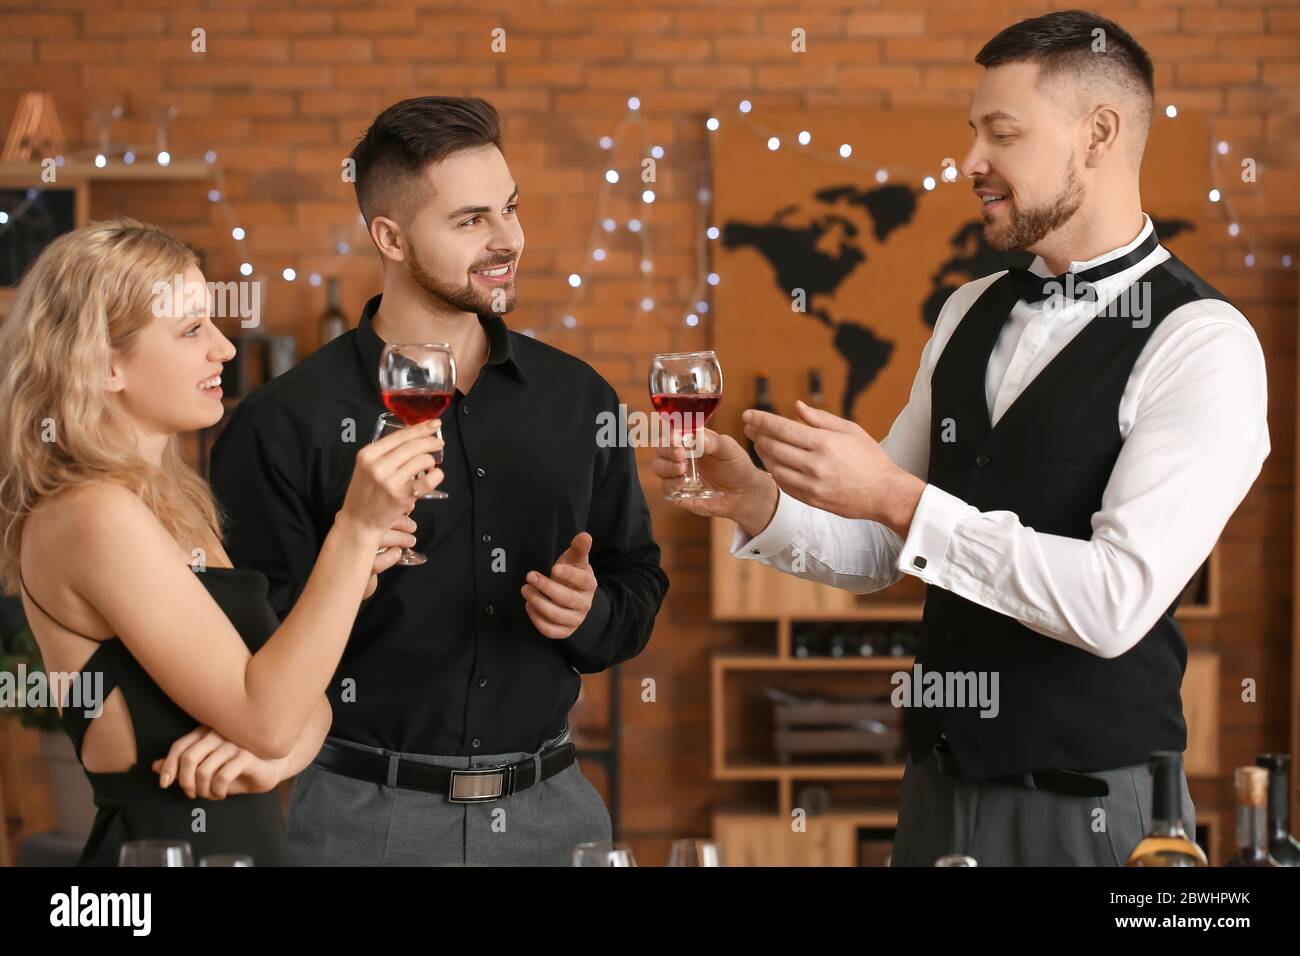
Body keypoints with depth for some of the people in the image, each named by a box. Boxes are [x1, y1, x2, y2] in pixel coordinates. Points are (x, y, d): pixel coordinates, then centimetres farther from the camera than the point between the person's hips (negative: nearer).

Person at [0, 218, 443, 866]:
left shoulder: (175, 504, 9)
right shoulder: (96, 515, -18)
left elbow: (299, 691, 8)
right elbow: (266, 719, -21)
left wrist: (275, 755, -14)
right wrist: (357, 528, -23)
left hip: (240, 839, 8)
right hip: (163, 843, -8)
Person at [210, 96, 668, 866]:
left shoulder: (578, 399, 6)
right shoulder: (290, 422, -8)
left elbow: (638, 591, 12)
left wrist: (587, 614, -9)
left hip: (551, 804, 4)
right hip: (371, 816, -4)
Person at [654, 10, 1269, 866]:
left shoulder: (1202, 344, -15)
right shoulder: (971, 315, 8)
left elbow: (1118, 603, -25)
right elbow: (882, 553, 13)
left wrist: (895, 497, -25)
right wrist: (755, 502, -5)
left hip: (1089, 810, -6)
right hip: (940, 788, 6)